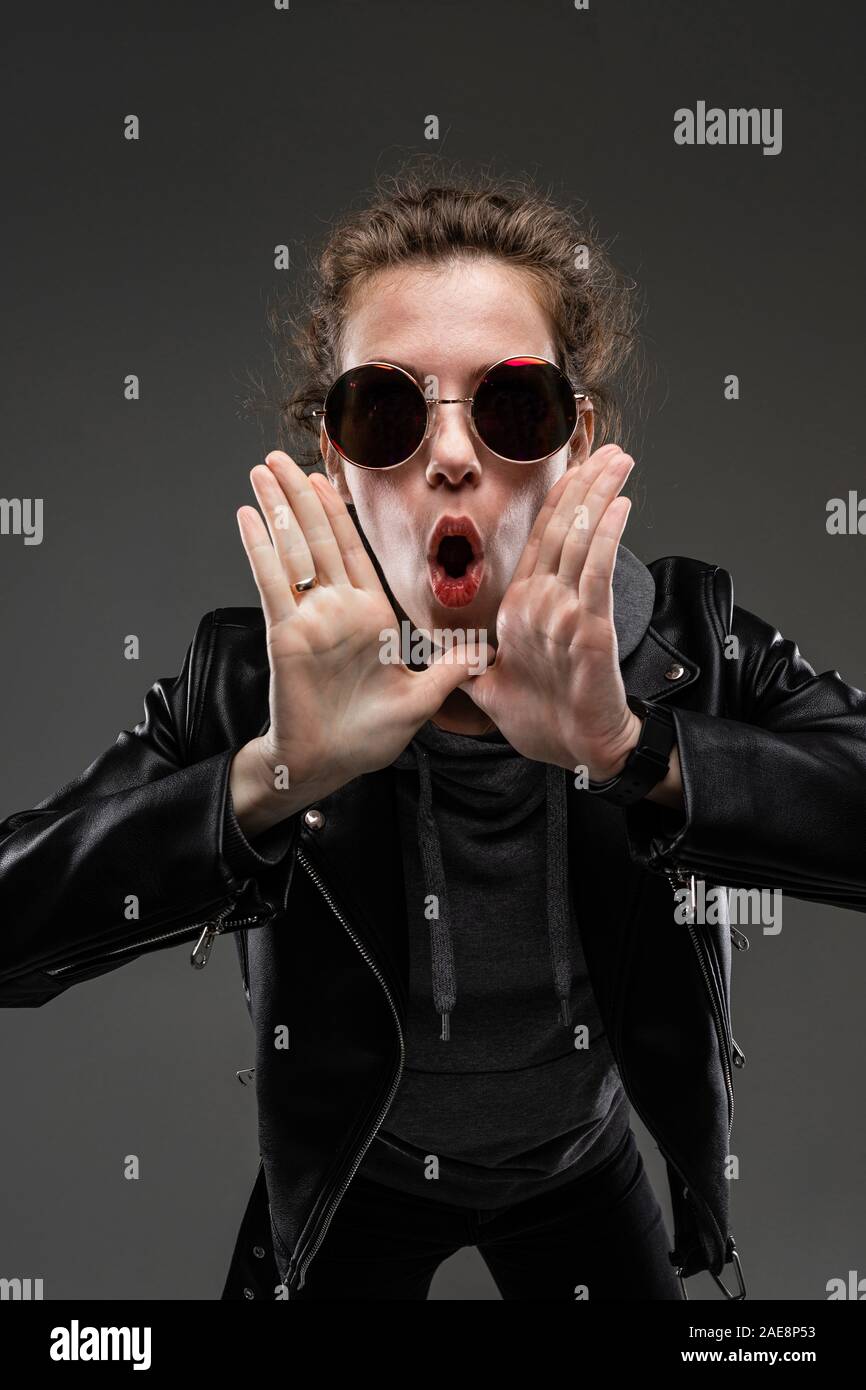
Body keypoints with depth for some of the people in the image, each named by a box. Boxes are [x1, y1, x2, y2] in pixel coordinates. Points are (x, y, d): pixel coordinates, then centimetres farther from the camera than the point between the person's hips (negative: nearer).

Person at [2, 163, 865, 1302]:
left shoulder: (686, 640, -22)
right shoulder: (251, 682, -24)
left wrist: (627, 747, -47)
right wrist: (279, 773, -46)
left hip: (586, 1171, 1)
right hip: (355, 1187, 0)